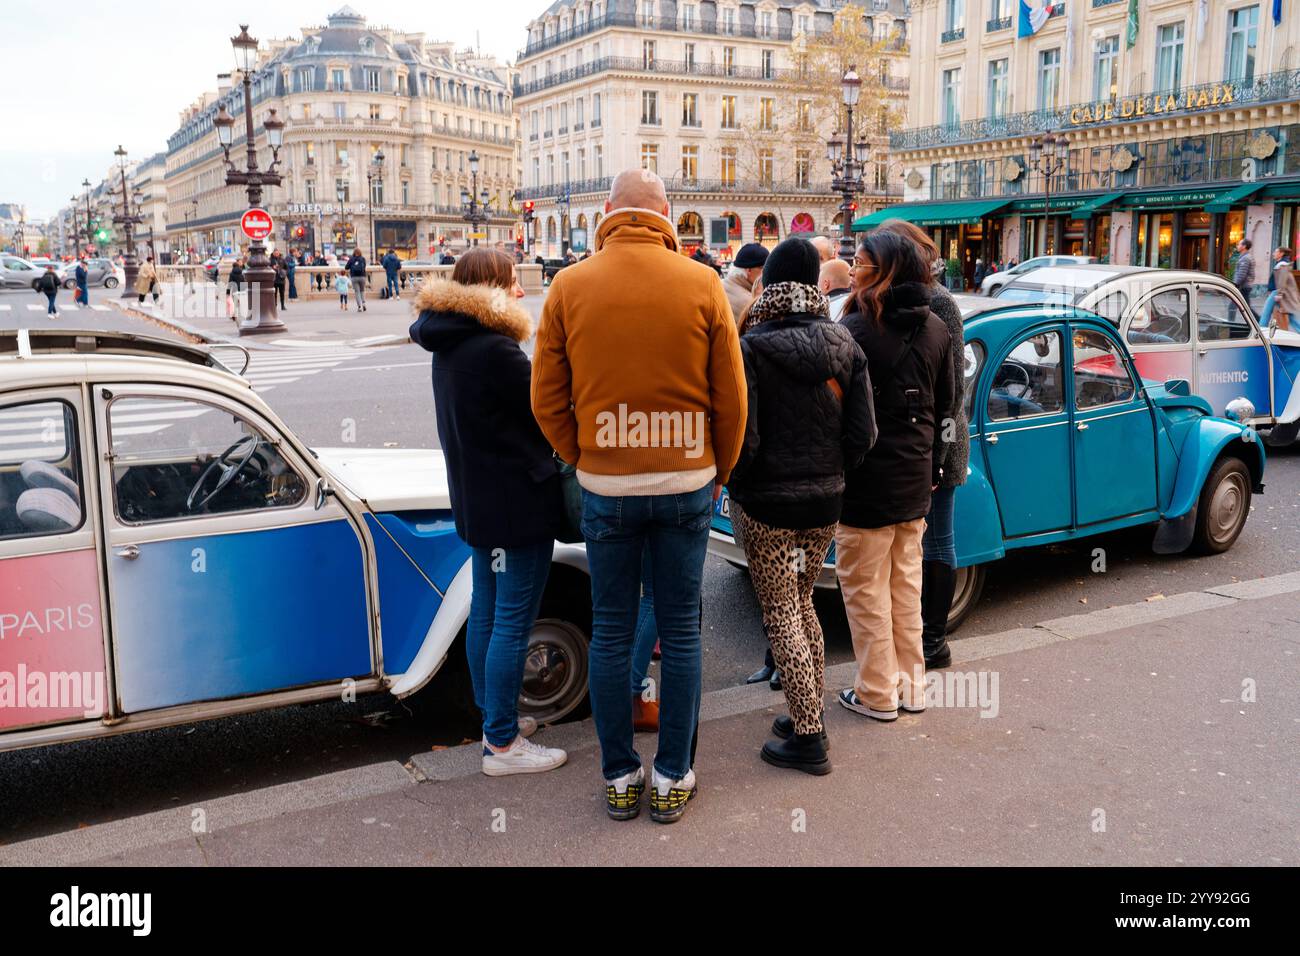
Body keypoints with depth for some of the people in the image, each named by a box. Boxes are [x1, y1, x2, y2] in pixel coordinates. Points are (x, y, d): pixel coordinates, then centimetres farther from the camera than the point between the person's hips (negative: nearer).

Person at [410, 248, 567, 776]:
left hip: (477, 499, 10)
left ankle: (494, 717, 31)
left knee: (486, 612, 17)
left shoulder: (448, 345, 7)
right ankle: (502, 744, 7)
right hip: (518, 501, -10)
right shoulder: (495, 350, -21)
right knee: (512, 623, -1)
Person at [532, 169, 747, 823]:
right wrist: (718, 470, 14)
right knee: (680, 632, 10)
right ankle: (672, 780, 20)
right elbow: (730, 397, 0)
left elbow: (548, 402, 0)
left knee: (610, 634, 11)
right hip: (685, 485, 0)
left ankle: (619, 780, 21)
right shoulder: (702, 285, -5)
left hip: (605, 488, 0)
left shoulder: (569, 287, -3)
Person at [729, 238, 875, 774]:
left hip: (765, 505, -5)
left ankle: (808, 737, 10)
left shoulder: (752, 349, -16)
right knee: (801, 601, 22)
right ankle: (811, 713, 30)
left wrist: (735, 480, 2)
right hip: (824, 500, 5)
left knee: (780, 614, 5)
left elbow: (741, 439, -18)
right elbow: (863, 434, -2)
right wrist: (830, 473, 14)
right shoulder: (845, 347, -1)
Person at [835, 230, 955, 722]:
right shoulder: (935, 328, 4)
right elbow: (944, 405, 12)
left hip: (867, 478, -7)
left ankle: (877, 694, 14)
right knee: (906, 584, 18)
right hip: (915, 477, 7)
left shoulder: (855, 329, -17)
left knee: (865, 588, 6)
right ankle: (912, 685, 27)